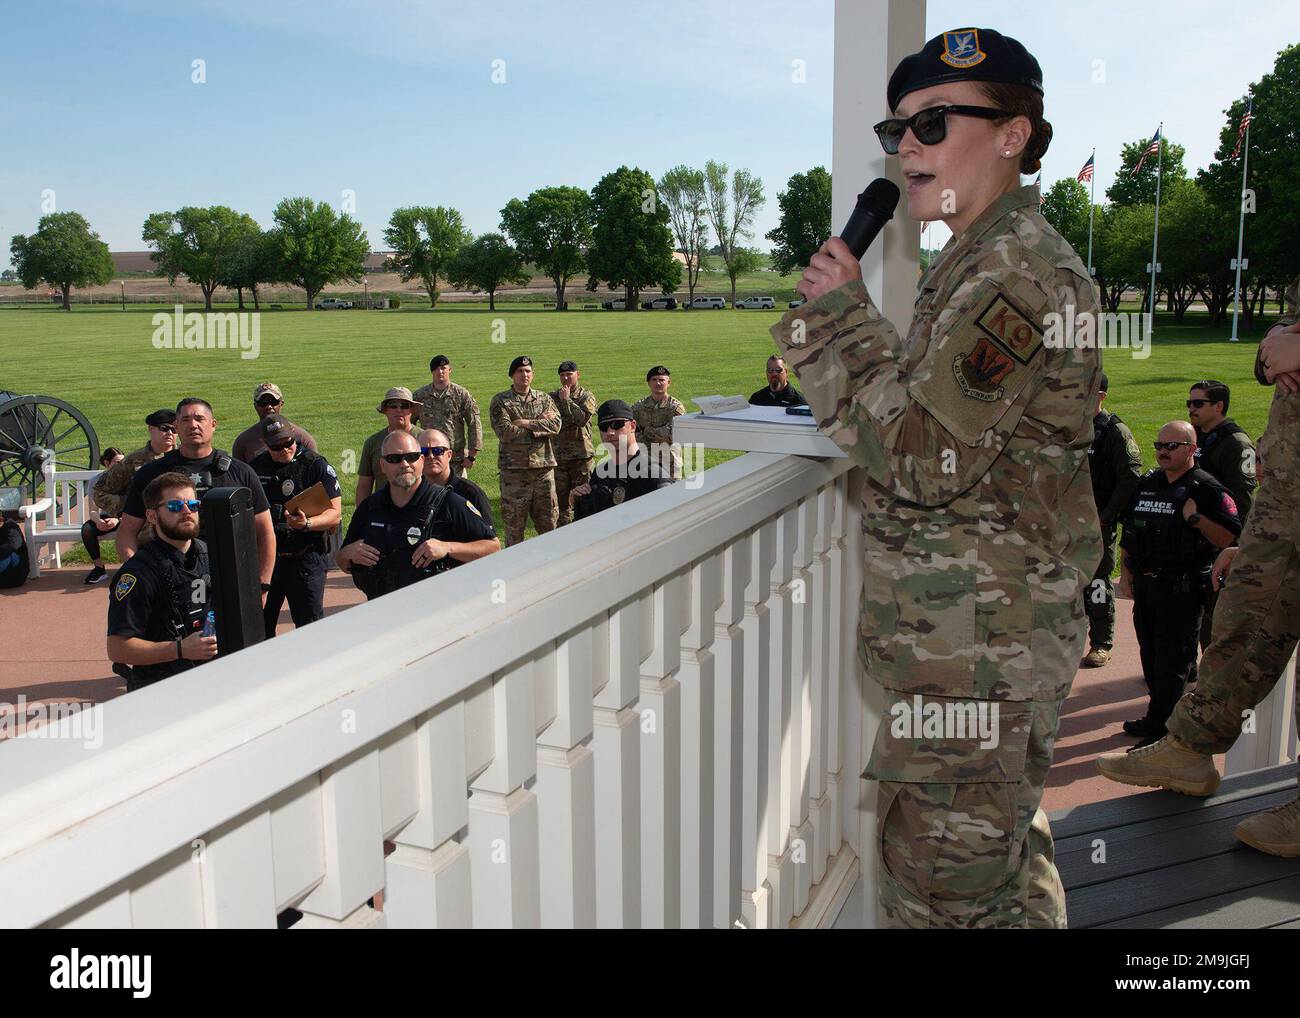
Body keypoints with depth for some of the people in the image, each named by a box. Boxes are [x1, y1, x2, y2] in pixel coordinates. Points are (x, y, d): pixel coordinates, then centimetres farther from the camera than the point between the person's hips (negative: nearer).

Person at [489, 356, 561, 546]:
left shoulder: (544, 399, 12)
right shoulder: (500, 401, 2)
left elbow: (555, 425, -6)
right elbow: (505, 432, -14)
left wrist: (526, 423, -14)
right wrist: (540, 425, -9)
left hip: (543, 466, 3)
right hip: (513, 468, -3)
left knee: (549, 519, 8)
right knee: (513, 523, 2)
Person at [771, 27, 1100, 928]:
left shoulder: (1017, 266, -17)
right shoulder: (988, 259, 17)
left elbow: (924, 458, -23)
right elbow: (930, 414, 16)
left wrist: (842, 316, -13)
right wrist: (837, 320, 3)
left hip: (974, 647, -11)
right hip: (1007, 633, 11)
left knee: (941, 896, -1)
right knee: (1009, 856, 24)